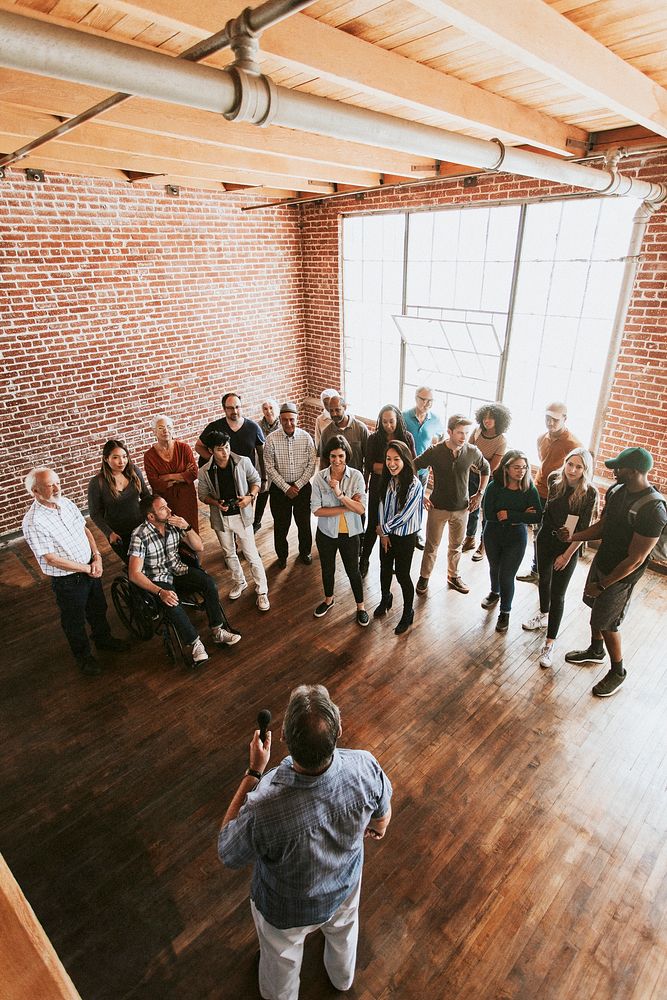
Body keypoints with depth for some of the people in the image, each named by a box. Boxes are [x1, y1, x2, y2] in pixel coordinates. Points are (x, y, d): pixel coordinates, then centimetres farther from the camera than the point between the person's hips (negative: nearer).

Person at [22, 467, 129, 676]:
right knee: (74, 621, 17)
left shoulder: (66, 503, -4)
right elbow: (51, 558, -24)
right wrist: (87, 569, -17)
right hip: (67, 581, -6)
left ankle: (103, 639, 51)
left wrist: (97, 556, -7)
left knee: (98, 608, 26)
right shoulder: (33, 523, -25)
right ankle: (83, 656, 40)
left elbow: (84, 529, 7)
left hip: (90, 570, 6)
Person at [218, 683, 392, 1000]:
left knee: (281, 959, 34)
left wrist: (254, 773, -25)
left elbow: (227, 854, -22)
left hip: (287, 912, -2)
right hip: (345, 886, 3)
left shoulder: (262, 808, -46)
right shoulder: (365, 766, -36)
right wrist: (377, 829, 12)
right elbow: (382, 816, -12)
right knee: (343, 931, 38)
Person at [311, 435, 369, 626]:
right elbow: (316, 510, -16)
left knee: (353, 571, 14)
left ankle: (360, 607, 36)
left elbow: (361, 509, -20)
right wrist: (347, 508, -21)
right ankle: (328, 599, 48)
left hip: (350, 534, -1)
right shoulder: (319, 478, -13)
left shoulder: (356, 476, -15)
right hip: (326, 533, 2)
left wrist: (340, 494, -31)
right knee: (327, 569, 21)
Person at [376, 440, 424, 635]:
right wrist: (383, 533, -4)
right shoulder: (387, 480, -5)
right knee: (385, 569, 21)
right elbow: (382, 506, 1)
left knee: (402, 575, 6)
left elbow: (405, 514, -23)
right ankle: (385, 599, 48)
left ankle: (408, 613, 27)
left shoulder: (414, 484, -24)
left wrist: (383, 528, -14)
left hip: (406, 536, -5)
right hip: (387, 533, 6)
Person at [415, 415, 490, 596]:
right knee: (432, 546, 10)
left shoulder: (472, 452, -9)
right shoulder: (434, 452, -17)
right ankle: (424, 578, 30)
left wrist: (480, 493, 5)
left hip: (462, 508, 3)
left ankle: (453, 576, 40)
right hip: (438, 507, -2)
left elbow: (485, 469, 11)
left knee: (456, 545, 20)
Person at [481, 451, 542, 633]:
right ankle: (495, 592, 55)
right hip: (493, 535, 2)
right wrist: (520, 516, -23)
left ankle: (505, 612, 24)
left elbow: (537, 517, -23)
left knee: (506, 576, 1)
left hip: (516, 538, -2)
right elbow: (488, 514, -22)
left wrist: (509, 514, -28)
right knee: (494, 568, 24)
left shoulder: (530, 490, -15)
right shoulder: (494, 487, -17)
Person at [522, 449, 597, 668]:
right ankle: (543, 615, 49)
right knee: (544, 580, 23)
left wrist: (567, 555, -13)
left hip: (568, 546, -4)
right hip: (546, 539, 5)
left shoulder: (589, 493, -20)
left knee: (557, 594, 0)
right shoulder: (555, 479, -9)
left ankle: (550, 643, 10)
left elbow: (583, 529, -15)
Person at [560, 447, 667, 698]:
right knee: (595, 607, 23)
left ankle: (617, 671, 32)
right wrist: (574, 536, -9)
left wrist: (602, 585, -19)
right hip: (601, 561, 7)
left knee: (606, 623, 7)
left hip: (621, 575, -7)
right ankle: (596, 651, 49)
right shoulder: (615, 491, -7)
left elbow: (635, 560, -26)